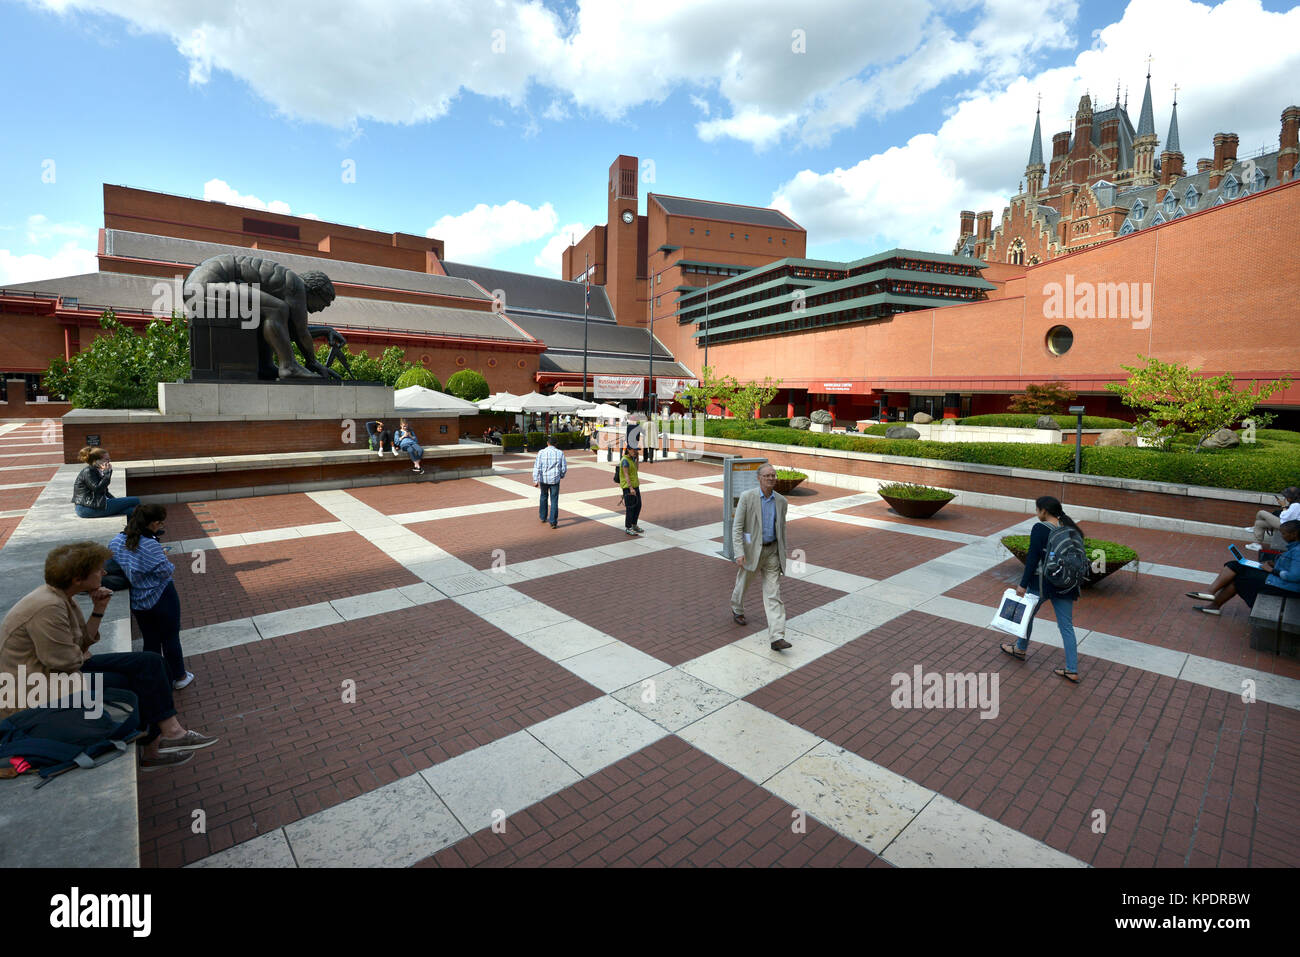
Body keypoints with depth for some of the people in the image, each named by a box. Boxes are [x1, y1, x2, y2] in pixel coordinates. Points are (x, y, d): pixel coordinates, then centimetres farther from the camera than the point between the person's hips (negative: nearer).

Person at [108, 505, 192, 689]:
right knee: (171, 638, 12)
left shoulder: (117, 541, -5)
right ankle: (179, 677, 27)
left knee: (150, 641, 20)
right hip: (162, 598, -6)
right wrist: (165, 558, -5)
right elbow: (165, 572, -21)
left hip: (137, 603, 6)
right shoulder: (150, 545, -26)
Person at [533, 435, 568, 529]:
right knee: (554, 501, 2)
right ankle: (553, 522, -3)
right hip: (555, 480, -1)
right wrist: (561, 476, 19)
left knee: (544, 497, 24)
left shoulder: (541, 452, -5)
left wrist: (535, 480, -12)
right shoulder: (560, 453, -3)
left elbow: (537, 467, -11)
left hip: (543, 479, 1)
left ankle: (543, 517, 36)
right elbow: (564, 468, 0)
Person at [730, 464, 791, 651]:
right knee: (744, 582, 19)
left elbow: (782, 529, 12)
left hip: (772, 551, 3)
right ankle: (737, 610, 50)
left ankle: (777, 638, -6)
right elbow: (737, 526, -14)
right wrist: (739, 553, -22)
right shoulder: (747, 496, -12)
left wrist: (782, 554, 14)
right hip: (751, 549, -2)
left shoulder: (781, 501, 1)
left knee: (774, 594, -4)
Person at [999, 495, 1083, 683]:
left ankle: (1020, 649, 35)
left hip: (1043, 583, -6)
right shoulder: (1070, 528, 4)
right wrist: (1073, 588, 21)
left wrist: (1023, 584, -12)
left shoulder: (1040, 528, -15)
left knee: (1027, 614, 17)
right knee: (1066, 625, 9)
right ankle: (1072, 671, 12)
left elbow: (1033, 558, -17)